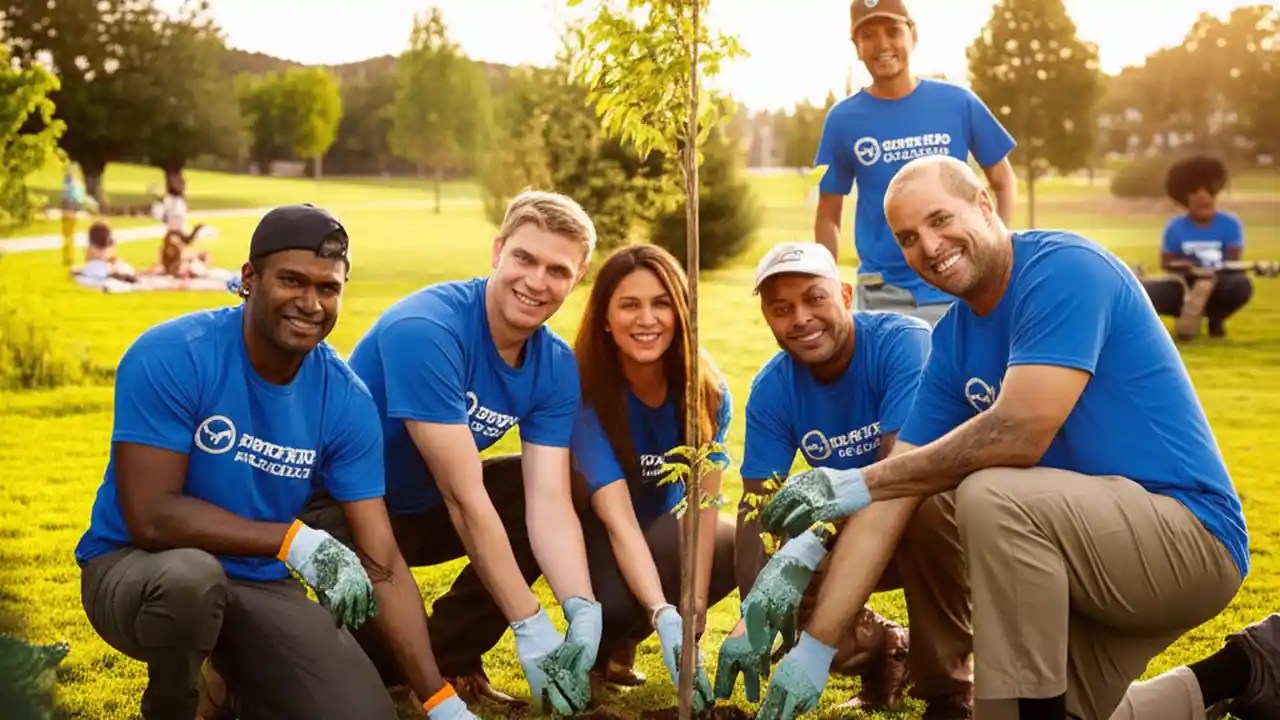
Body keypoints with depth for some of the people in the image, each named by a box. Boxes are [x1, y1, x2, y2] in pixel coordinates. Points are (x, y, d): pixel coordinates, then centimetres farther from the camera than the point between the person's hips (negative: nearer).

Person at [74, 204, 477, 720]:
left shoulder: (346, 399, -10)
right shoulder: (170, 357, -21)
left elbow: (382, 564, -10)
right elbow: (151, 517, -26)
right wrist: (296, 541, -30)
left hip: (260, 584, 4)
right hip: (137, 565, -3)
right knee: (191, 576, -38)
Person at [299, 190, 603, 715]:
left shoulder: (556, 367, -8)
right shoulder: (424, 330, -29)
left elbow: (549, 501, -16)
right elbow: (464, 498, -31)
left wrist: (582, 612, -33)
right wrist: (530, 627, -31)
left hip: (423, 507, 7)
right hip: (343, 506, -7)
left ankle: (450, 659, 1)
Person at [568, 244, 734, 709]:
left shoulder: (706, 387, -17)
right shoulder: (586, 393, -27)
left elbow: (703, 500, -21)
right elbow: (617, 518, -36)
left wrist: (695, 605, -32)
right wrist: (664, 616, -49)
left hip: (669, 530, 4)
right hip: (596, 533, -4)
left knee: (741, 551, -26)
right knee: (615, 602, -36)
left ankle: (620, 637, -2)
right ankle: (604, 641, 3)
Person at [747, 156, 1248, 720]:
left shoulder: (1064, 270, -18)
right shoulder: (954, 340, 5)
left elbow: (1019, 434, -30)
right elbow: (891, 501, 0)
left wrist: (859, 483, -20)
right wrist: (816, 645, -6)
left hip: (1190, 534, -9)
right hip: (1107, 544, 9)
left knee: (990, 496, -31)